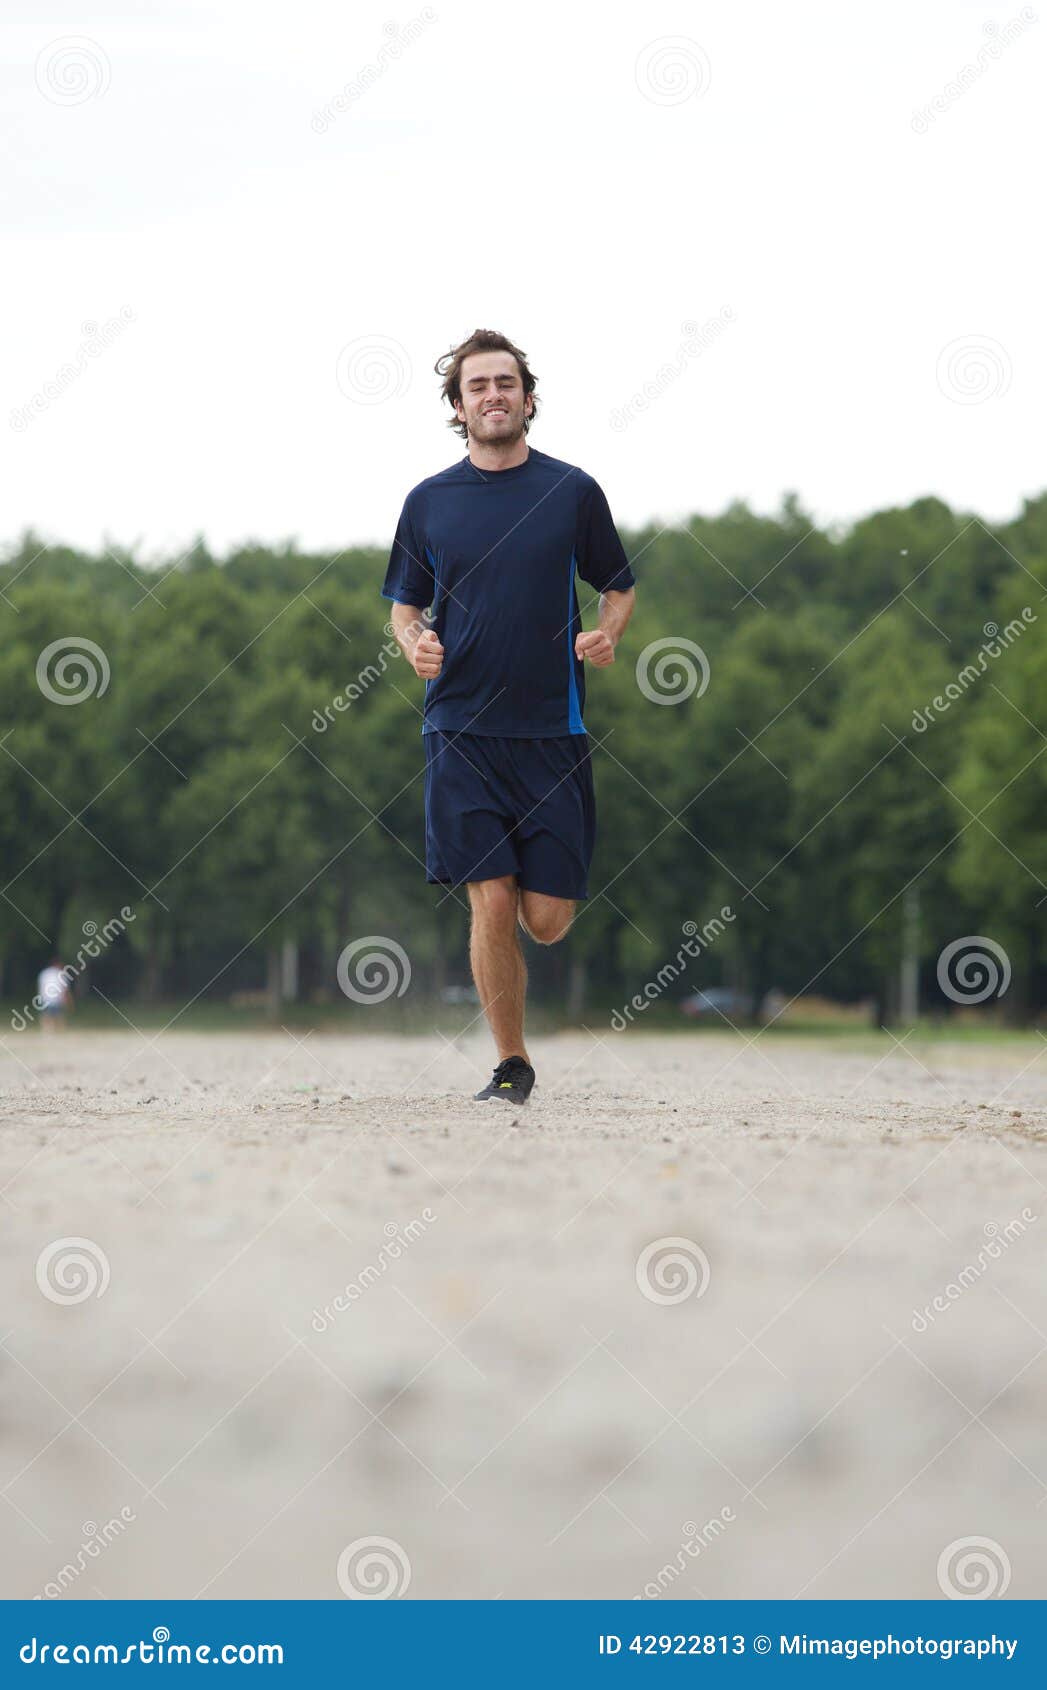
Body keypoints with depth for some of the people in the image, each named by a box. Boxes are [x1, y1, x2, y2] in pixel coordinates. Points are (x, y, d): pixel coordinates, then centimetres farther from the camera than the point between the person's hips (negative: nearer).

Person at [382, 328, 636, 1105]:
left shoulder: (573, 490, 5)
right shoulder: (428, 502, 7)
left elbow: (620, 587, 14)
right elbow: (405, 605, 15)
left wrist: (606, 634, -7)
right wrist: (415, 641, -8)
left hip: (553, 727, 0)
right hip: (461, 727, 0)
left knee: (548, 918, -3)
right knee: (492, 905, -9)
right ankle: (512, 1063, 6)